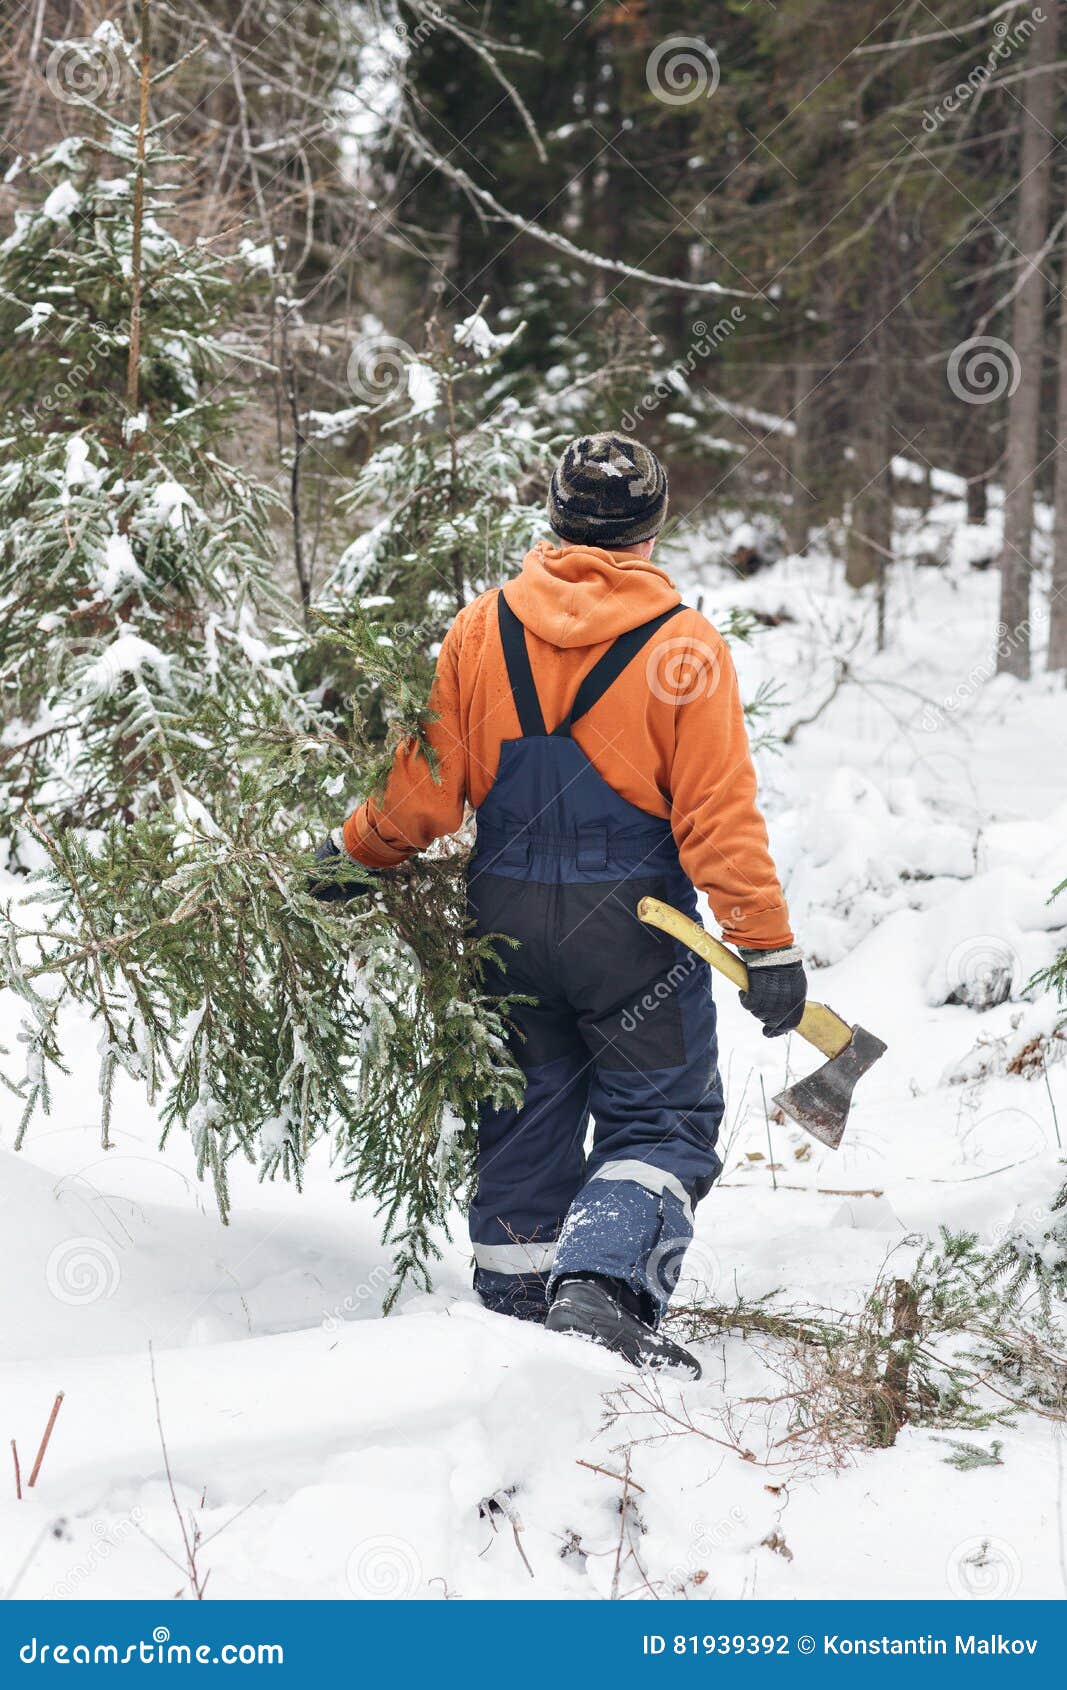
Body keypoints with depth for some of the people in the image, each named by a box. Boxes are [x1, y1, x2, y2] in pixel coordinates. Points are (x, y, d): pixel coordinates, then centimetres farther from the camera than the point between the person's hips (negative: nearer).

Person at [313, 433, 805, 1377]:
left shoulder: (480, 631, -2)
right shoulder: (685, 646, -10)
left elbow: (426, 794, 0)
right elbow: (721, 817, -12)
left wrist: (352, 853, 17)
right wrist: (768, 946, -8)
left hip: (508, 912, 4)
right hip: (633, 926, -4)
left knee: (527, 1118, 17)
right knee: (660, 1118, 5)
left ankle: (516, 1300, 22)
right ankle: (602, 1283, -14)